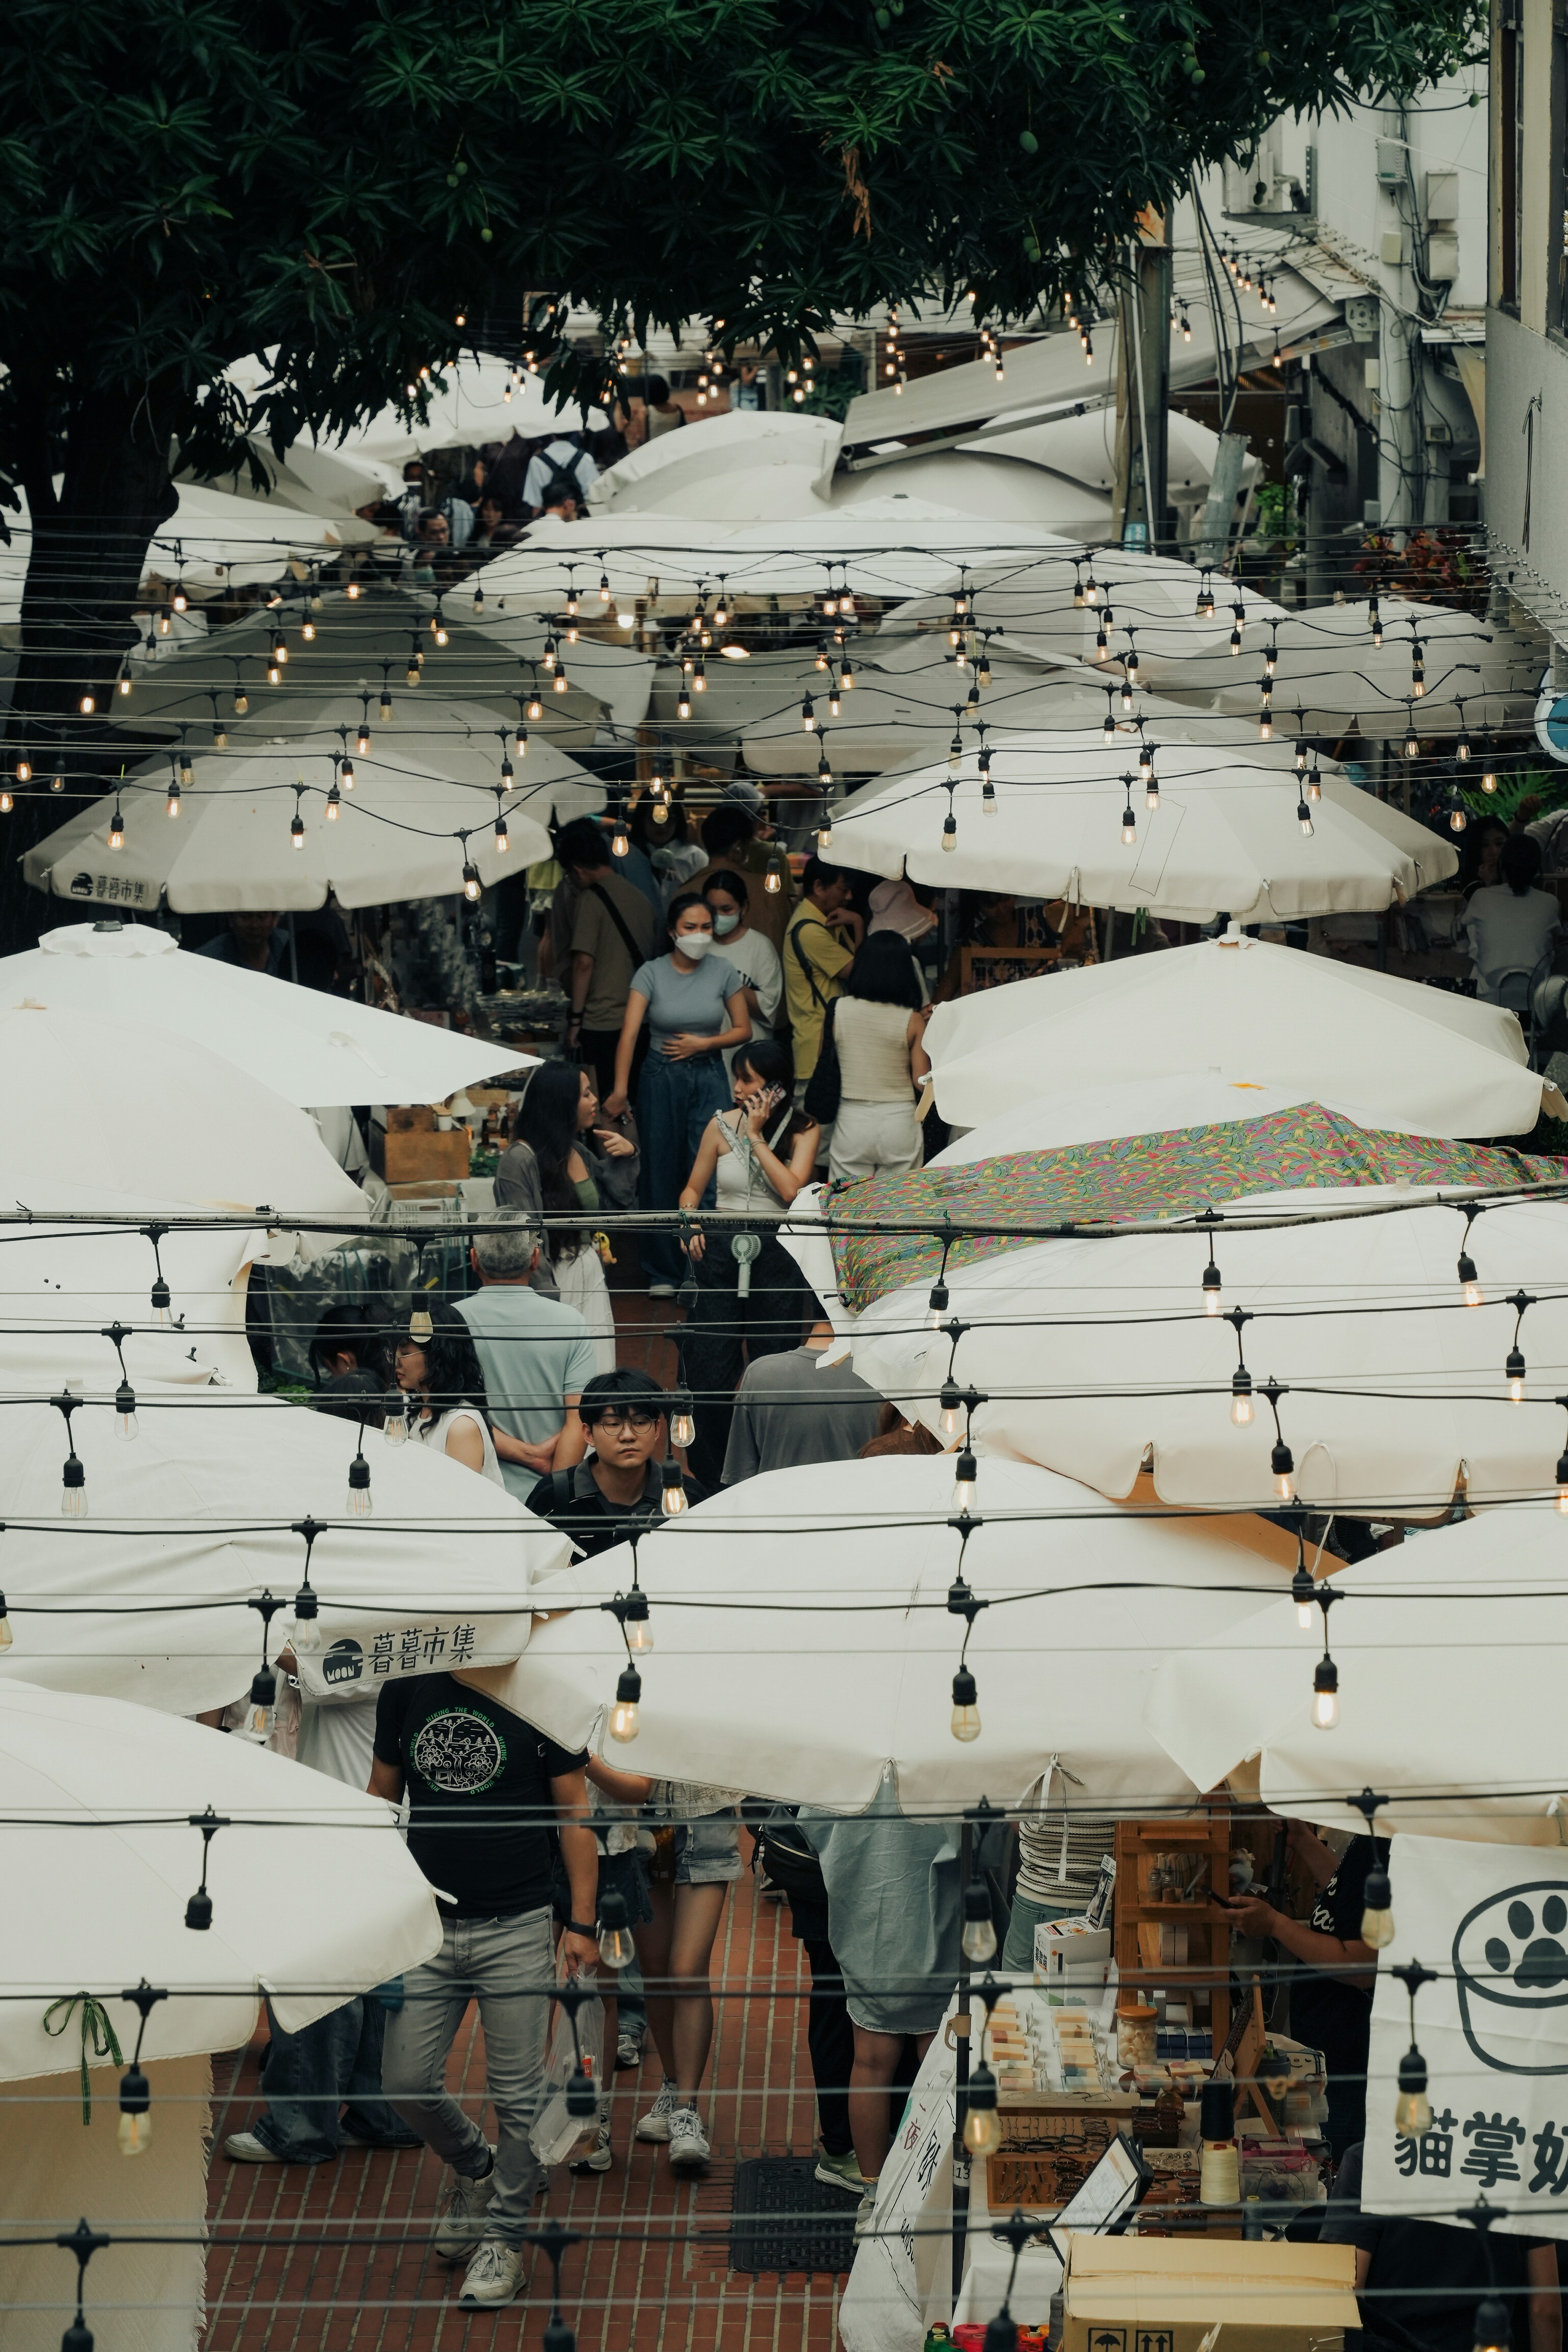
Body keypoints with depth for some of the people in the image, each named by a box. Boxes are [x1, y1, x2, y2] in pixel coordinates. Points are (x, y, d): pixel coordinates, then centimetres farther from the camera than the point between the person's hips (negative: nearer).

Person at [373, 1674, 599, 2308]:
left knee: (518, 2094, 0)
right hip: (425, 1923, 3)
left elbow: (574, 1815, 1)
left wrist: (583, 1923, -4)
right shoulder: (405, 1691, 4)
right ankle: (474, 2168, 29)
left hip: (517, 1927, -3)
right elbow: (383, 1797, 15)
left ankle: (503, 2236, 14)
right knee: (407, 2079, 1)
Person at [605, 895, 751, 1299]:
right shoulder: (651, 974, -6)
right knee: (660, 1172, 4)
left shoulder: (723, 972, -1)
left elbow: (743, 1030, 6)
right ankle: (662, 1273, 15)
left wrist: (702, 1043, -10)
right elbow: (629, 1033, -15)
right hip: (661, 1078, 0)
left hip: (708, 1075, 0)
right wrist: (620, 1089, -25)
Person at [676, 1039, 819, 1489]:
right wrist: (691, 1224, -5)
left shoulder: (803, 1130, 1)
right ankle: (709, 1481, 9)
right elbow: (693, 1189, 13)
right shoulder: (723, 1125, 5)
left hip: (776, 1253, -1)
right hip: (722, 1248, 1)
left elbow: (791, 1189, -14)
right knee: (709, 1371, -2)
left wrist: (756, 1136, -11)